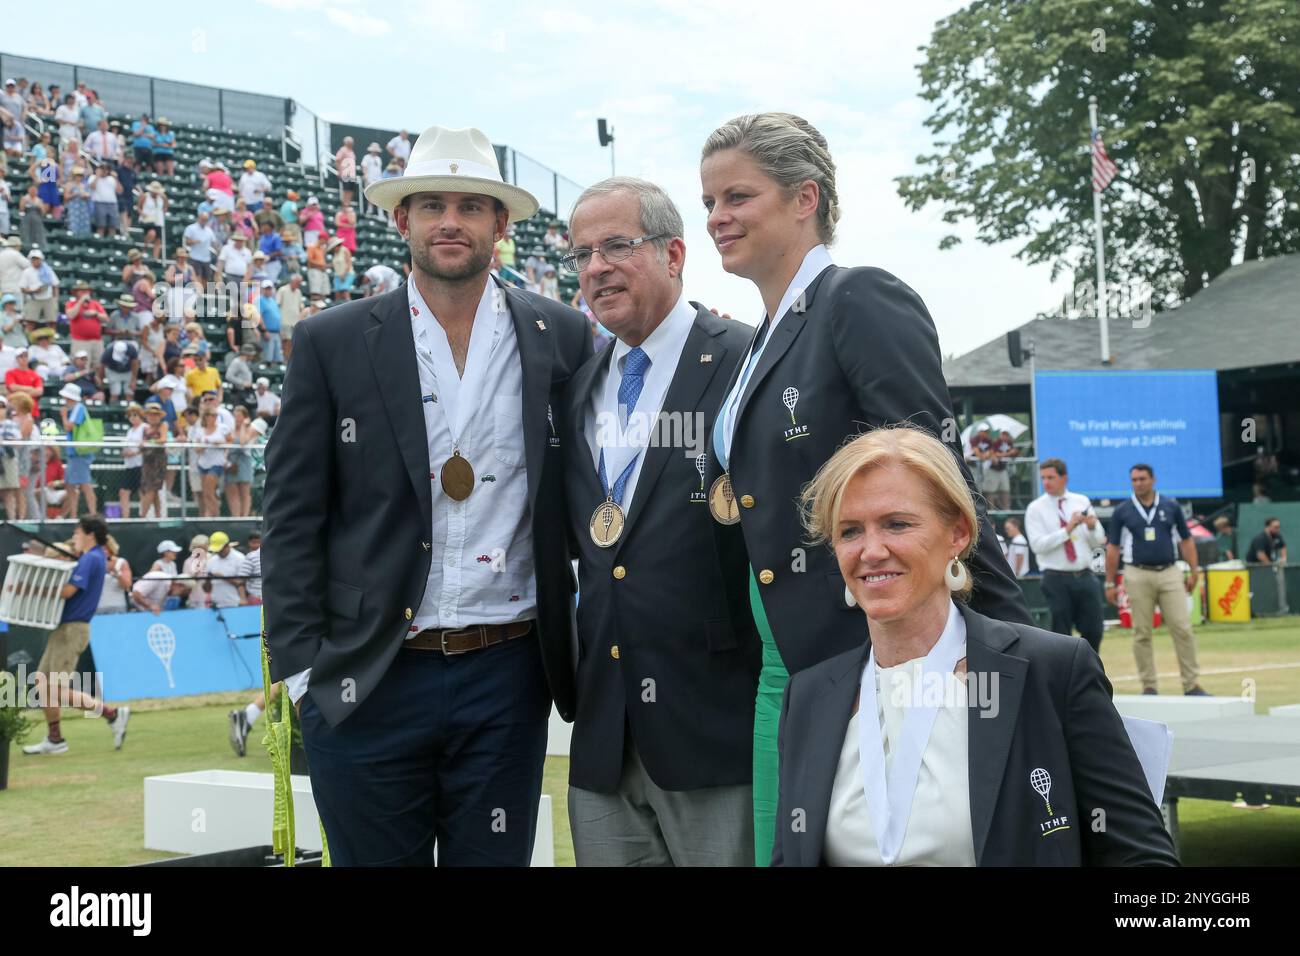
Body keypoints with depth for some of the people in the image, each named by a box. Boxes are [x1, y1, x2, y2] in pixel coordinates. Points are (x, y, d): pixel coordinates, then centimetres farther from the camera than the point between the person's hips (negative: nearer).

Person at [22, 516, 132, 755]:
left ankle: (112, 714, -5)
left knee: (60, 691, -9)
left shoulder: (91, 559, -15)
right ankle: (54, 740, 18)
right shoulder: (94, 557, 16)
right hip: (63, 628, 10)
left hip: (72, 629, -10)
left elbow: (68, 591, -22)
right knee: (43, 682, 13)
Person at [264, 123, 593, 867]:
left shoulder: (562, 338, 4)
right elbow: (292, 518, 0)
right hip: (368, 684, -1)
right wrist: (300, 665, -5)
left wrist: (586, 646, 4)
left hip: (507, 676, 1)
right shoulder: (332, 344, 0)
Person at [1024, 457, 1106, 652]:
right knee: (1061, 634, 1)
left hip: (1085, 576, 3)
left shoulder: (1082, 502, 8)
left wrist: (1092, 527, -13)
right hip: (1057, 579, -3)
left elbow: (1098, 542, 9)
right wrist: (1067, 530, -21)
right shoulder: (1035, 509, -2)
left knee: (1094, 630, 3)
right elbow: (1037, 545, -13)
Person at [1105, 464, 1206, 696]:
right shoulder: (1122, 511, 4)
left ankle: (1191, 684, 1)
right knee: (1142, 634, 2)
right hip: (1138, 575, 0)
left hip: (1169, 573, 0)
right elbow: (1113, 548, 7)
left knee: (1183, 629, -5)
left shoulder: (1171, 506, 7)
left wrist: (1193, 572, 4)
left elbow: (1186, 541, 11)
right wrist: (1109, 583, 5)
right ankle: (1149, 686, 10)